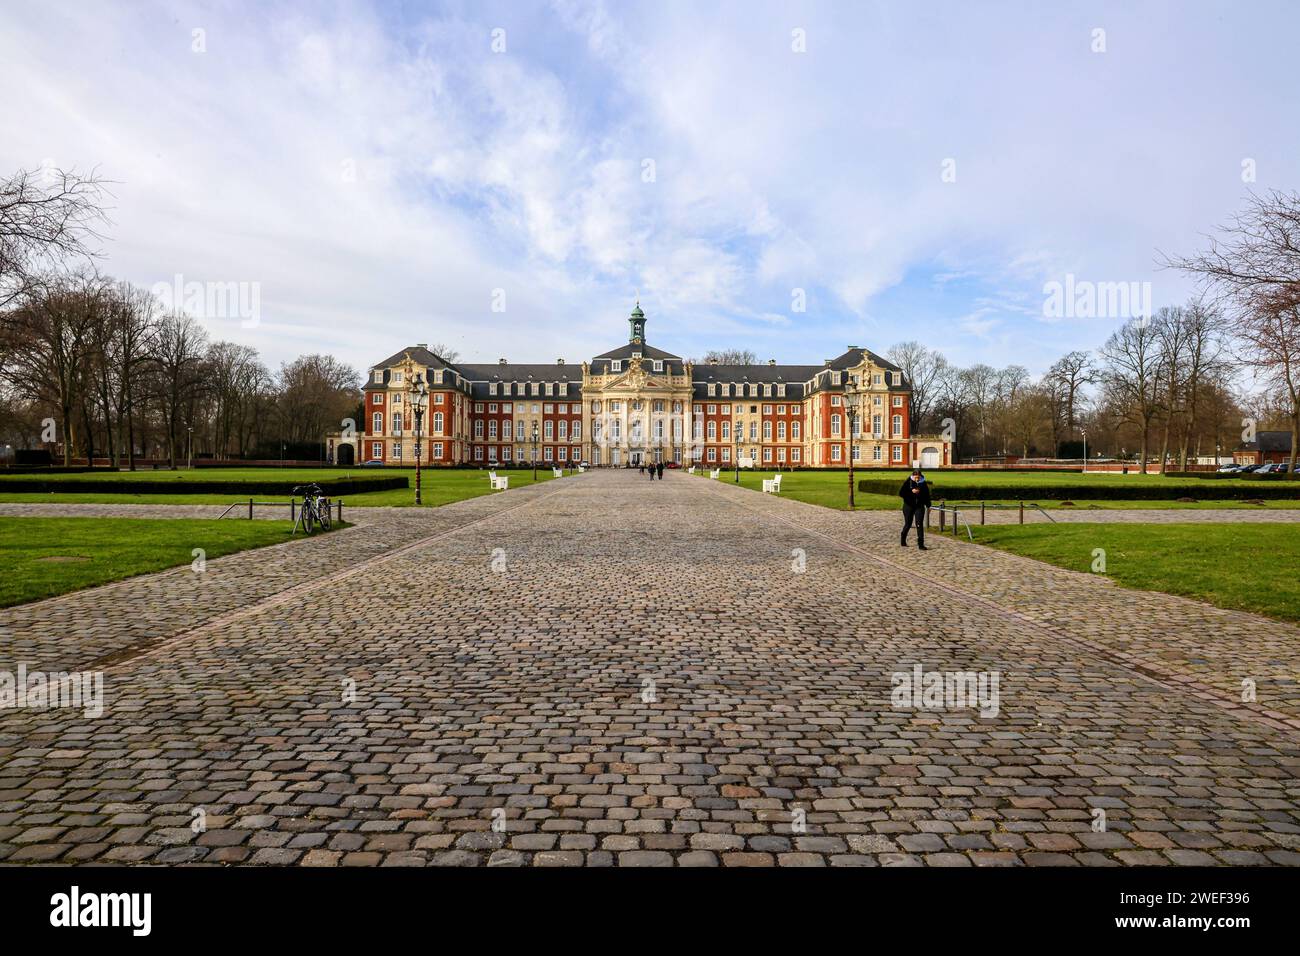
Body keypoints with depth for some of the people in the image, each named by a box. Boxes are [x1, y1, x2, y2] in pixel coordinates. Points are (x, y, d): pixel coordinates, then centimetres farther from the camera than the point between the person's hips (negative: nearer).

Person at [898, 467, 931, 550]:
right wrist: (911, 491, -21)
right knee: (908, 524, 9)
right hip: (909, 506, -1)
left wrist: (928, 505, 10)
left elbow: (927, 495, 10)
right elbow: (901, 493, -10)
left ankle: (921, 544, -6)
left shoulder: (924, 483, 0)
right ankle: (903, 541, 31)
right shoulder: (908, 482, -7)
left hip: (920, 506, 1)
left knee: (920, 525, -7)